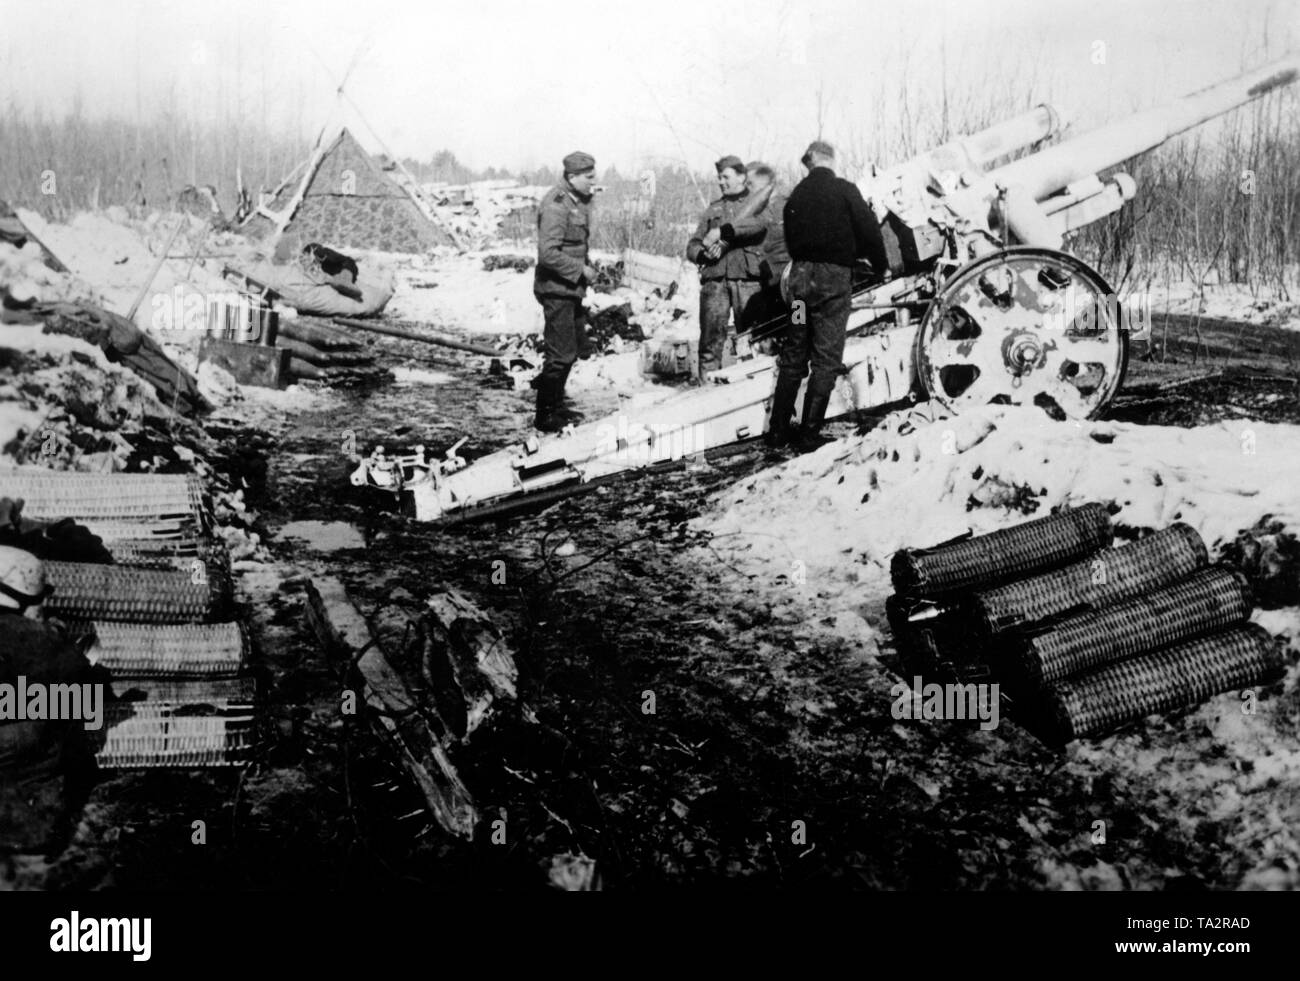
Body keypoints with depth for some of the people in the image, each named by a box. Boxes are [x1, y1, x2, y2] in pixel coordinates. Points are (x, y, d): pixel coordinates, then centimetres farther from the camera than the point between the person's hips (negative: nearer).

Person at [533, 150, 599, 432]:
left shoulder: (580, 200, 10)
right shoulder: (556, 205, -20)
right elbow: (548, 253, -26)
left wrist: (585, 267, 10)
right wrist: (581, 269, -19)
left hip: (572, 287, 10)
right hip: (557, 288, -10)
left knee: (574, 344, 19)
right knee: (561, 354, -7)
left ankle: (556, 405, 32)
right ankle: (545, 416, 4)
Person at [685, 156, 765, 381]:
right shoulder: (713, 209, 24)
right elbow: (692, 246, 20)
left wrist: (725, 233, -18)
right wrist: (704, 253, -3)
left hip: (747, 278, -2)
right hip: (715, 278, 3)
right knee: (711, 334, -6)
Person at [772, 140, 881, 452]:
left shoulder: (796, 195, 10)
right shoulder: (844, 190, -6)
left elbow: (790, 240, 11)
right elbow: (871, 236, -10)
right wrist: (849, 252, 7)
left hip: (801, 274, 5)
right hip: (834, 275, -5)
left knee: (793, 355, 14)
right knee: (826, 359, -1)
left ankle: (778, 430, 15)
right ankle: (809, 435, -3)